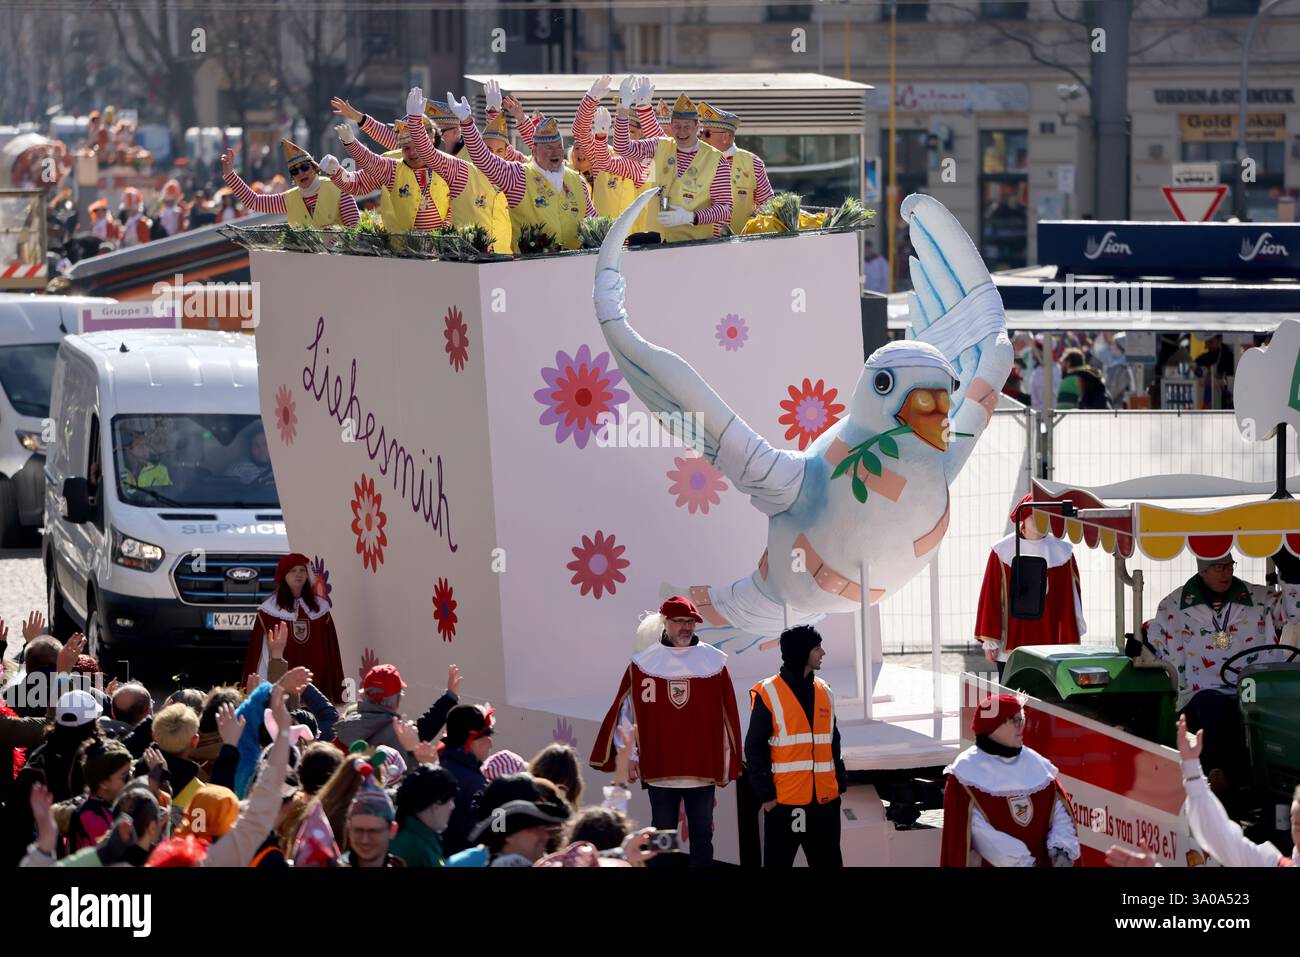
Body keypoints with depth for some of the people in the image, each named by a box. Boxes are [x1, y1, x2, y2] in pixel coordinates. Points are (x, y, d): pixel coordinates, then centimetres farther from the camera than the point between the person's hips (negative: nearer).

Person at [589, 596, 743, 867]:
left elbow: (726, 716, 4)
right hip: (659, 768, -1)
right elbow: (625, 712, 2)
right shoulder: (644, 663, 0)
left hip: (703, 769, 1)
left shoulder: (714, 662, 1)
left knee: (702, 835, 7)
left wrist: (726, 763, 4)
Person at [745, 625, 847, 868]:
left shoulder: (824, 691, 11)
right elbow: (755, 748, -7)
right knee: (778, 862, 1)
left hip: (825, 800, 6)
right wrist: (765, 793, -10)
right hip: (784, 802, -6)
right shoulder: (768, 693, -7)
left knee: (829, 862, 9)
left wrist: (840, 783, 11)